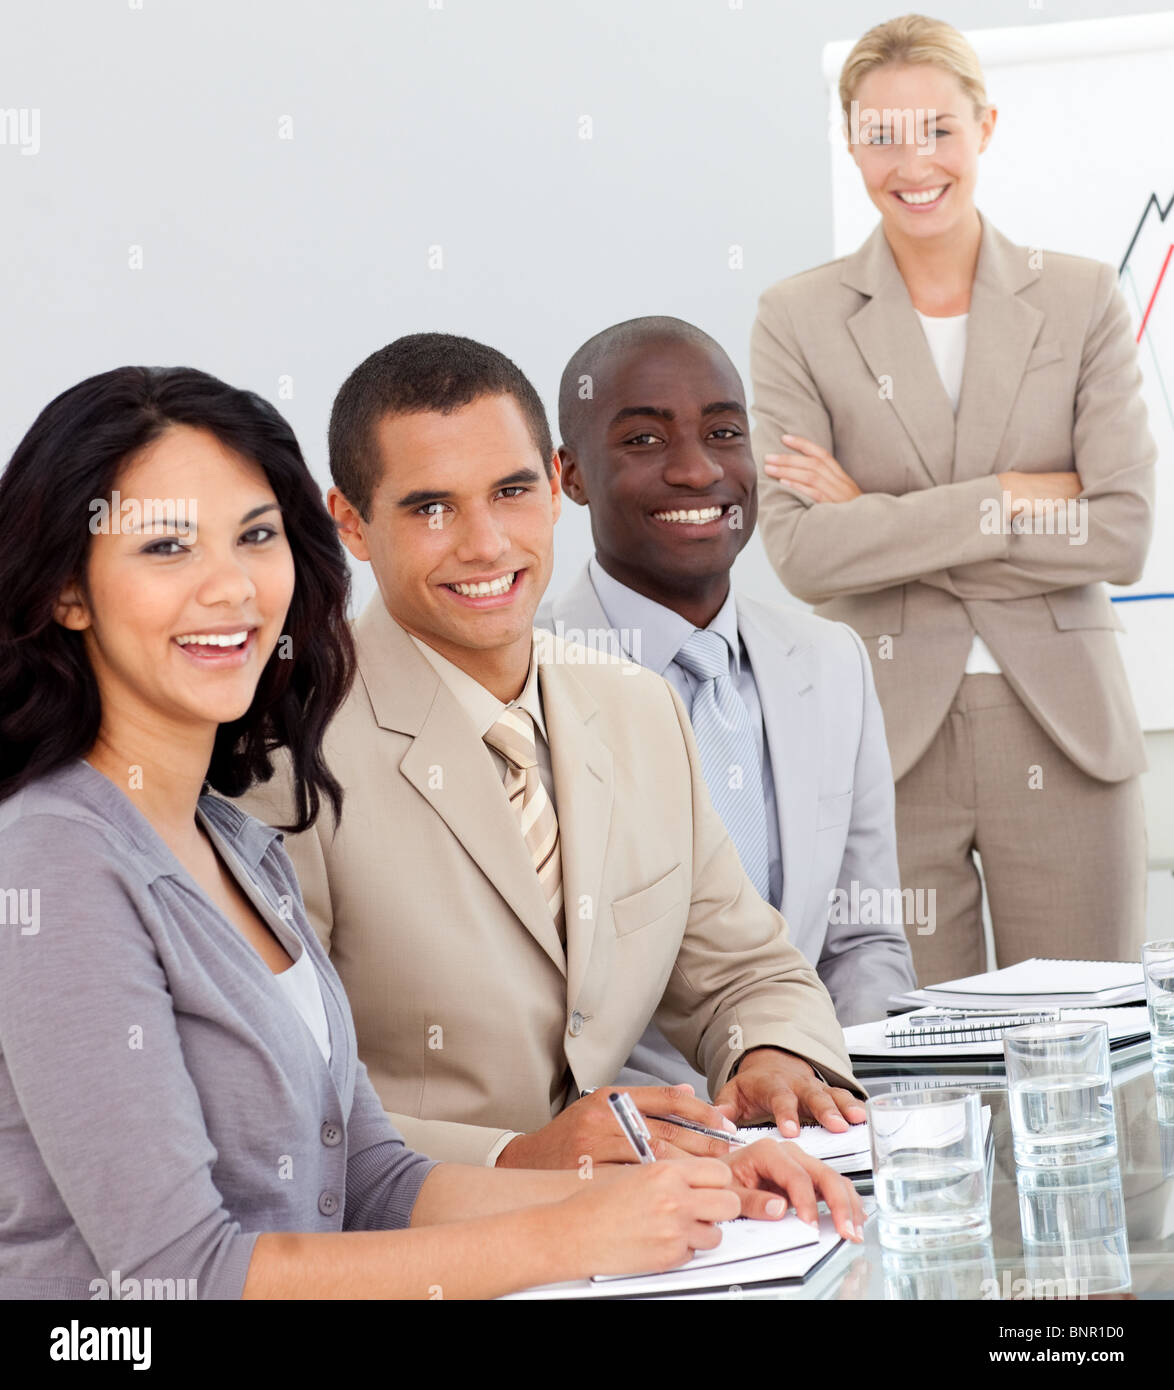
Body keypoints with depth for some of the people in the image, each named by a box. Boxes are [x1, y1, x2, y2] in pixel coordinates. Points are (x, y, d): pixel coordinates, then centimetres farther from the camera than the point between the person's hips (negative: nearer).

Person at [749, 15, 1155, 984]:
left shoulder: (1083, 300, 5)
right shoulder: (799, 319, 3)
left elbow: (1123, 534, -5)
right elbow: (799, 550, -8)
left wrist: (883, 522, -8)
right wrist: (1011, 499, -12)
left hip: (1061, 732, 1)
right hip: (886, 742, -1)